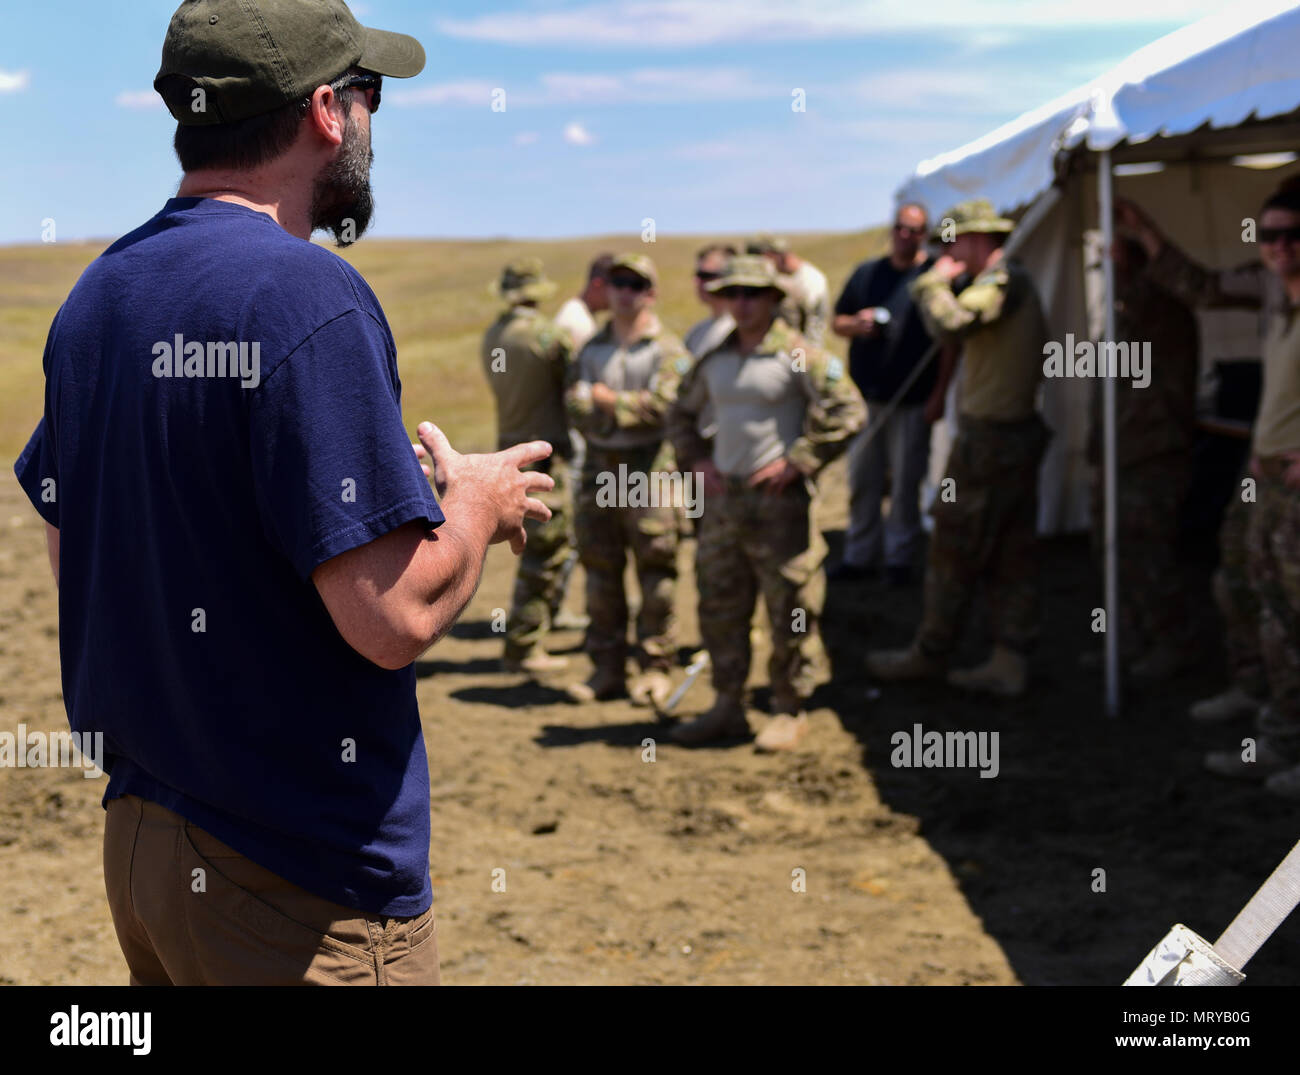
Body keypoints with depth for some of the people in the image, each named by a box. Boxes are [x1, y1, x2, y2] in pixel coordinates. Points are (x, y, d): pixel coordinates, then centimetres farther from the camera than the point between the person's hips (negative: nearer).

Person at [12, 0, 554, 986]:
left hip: (139, 834, 8)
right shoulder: (306, 295, -20)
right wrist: (479, 501, -3)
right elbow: (396, 617, -24)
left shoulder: (96, 295, 7)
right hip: (304, 886, -8)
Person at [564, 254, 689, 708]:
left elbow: (663, 405, -14)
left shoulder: (667, 348, -1)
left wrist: (610, 400, -9)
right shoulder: (592, 348, 14)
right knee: (600, 569, 6)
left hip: (650, 467, -5)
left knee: (654, 569, -3)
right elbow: (576, 404, 3)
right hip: (599, 466, 5)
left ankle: (655, 667, 5)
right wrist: (628, 407, -13)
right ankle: (607, 668, 14)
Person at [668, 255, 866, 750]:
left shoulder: (798, 355, -8)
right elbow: (681, 413, 26)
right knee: (719, 606, 10)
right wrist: (696, 460, 10)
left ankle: (790, 712, 10)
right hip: (723, 496, 6)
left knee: (789, 609, -1)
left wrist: (797, 461, -15)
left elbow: (847, 410, -14)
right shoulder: (715, 359, 11)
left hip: (779, 500, -6)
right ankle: (727, 705, 21)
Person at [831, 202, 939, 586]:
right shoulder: (867, 273, 12)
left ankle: (900, 558, 10)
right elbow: (837, 322, 17)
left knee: (905, 483, 1)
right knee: (862, 481, 8)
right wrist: (856, 324, -6)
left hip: (913, 403, -4)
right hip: (865, 396, 4)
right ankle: (860, 556, 17)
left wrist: (939, 395, -11)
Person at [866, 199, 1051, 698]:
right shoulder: (1016, 279, 17)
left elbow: (949, 322, -32)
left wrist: (934, 281, -15)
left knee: (954, 549, 1)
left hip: (988, 438, -10)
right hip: (1016, 431, 10)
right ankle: (1009, 663, 10)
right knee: (1012, 556, 8)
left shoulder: (1002, 280, -16)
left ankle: (929, 654, 12)